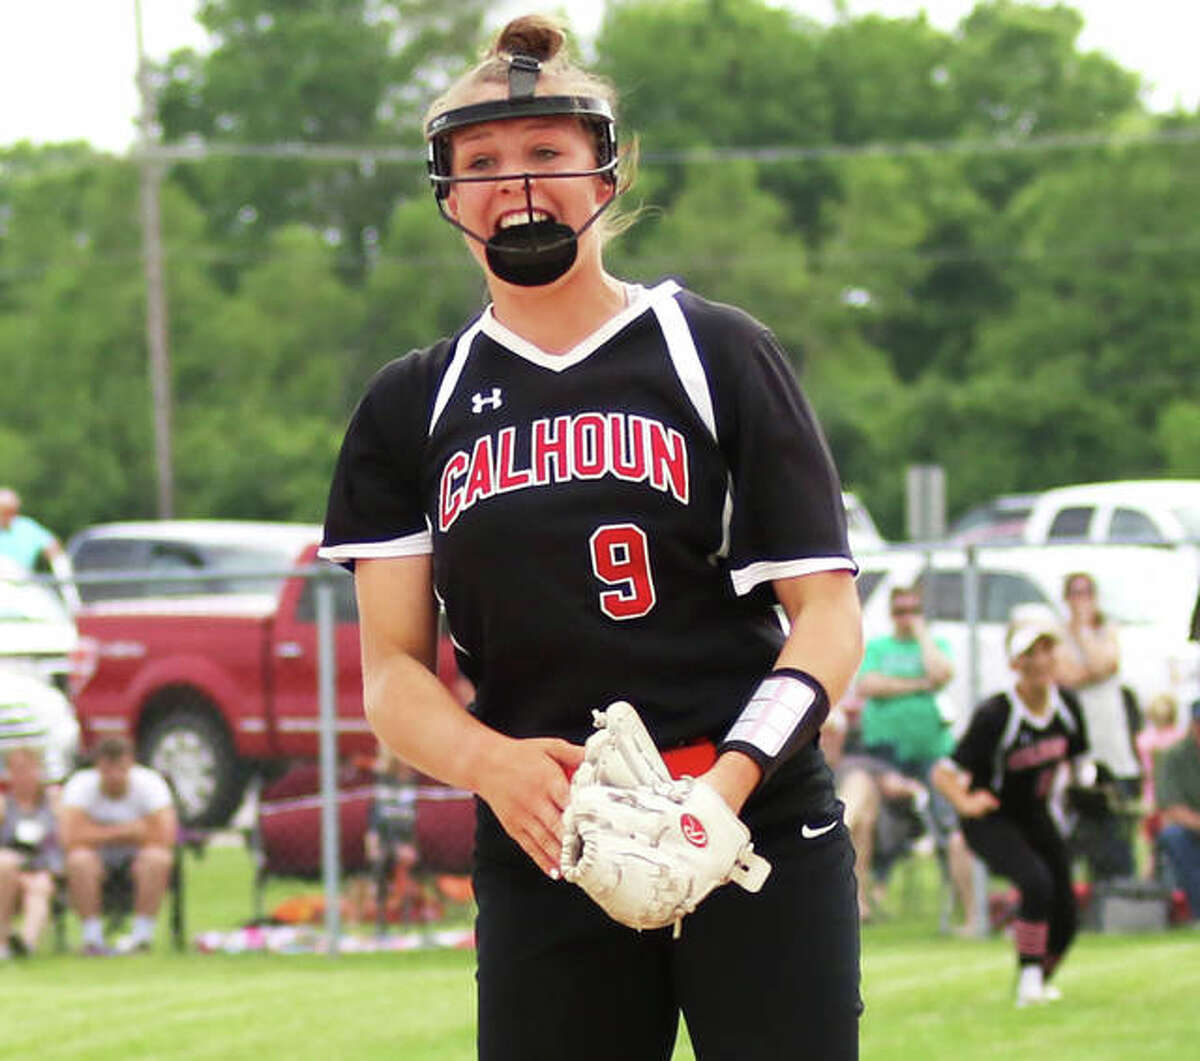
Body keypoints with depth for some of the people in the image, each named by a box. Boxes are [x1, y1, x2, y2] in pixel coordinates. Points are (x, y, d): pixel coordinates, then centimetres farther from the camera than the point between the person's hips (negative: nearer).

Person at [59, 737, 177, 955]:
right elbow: (71, 838, -28)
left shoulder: (150, 783, -15)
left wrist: (105, 834, -16)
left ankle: (142, 935, -24)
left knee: (157, 858, -33)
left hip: (136, 854, 0)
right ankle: (92, 936, -24)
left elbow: (164, 837, -24)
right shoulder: (81, 785, -15)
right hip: (98, 854, 0)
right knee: (79, 860, -34)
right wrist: (126, 830, -24)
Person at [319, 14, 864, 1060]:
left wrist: (728, 782, -16)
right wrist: (489, 761, -14)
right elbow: (391, 668, 8)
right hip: (539, 853, 2)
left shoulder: (720, 355, 5)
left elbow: (828, 612, 1)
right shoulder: (411, 407, 13)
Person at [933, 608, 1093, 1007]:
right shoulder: (995, 716, -24)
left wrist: (1087, 782, -11)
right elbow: (944, 773, -25)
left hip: (1035, 817, 6)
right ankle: (1029, 978, -16)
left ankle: (1039, 981, 31)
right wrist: (966, 803, -44)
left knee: (1065, 919, 1)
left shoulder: (1067, 706, -6)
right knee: (1037, 882, -31)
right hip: (991, 821, -6)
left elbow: (1079, 760, 11)